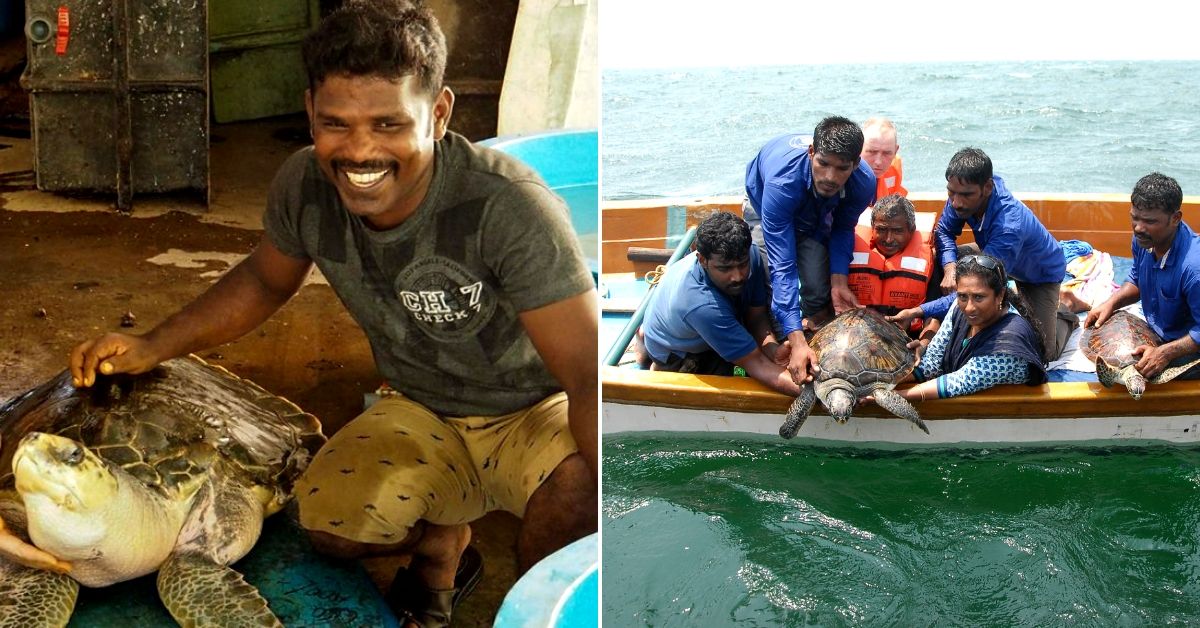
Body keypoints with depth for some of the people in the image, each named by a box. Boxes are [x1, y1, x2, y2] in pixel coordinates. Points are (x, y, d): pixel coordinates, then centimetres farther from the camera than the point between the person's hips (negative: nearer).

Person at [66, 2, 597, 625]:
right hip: (420, 415, 4)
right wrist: (152, 347, -3)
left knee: (583, 496, -37)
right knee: (328, 517, -26)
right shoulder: (305, 185, -15)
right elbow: (265, 278, 10)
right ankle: (440, 539, 11)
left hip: (533, 414, -4)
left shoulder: (509, 207, -31)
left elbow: (592, 376, -33)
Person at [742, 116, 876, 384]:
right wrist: (797, 342, -54)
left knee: (818, 291, -16)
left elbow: (843, 228, -11)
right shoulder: (781, 182, -49)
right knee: (768, 288, -22)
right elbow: (782, 266, -49)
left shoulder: (864, 184, -35)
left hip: (815, 216, 3)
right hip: (764, 208, -3)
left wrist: (839, 281, -28)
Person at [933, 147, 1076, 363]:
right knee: (946, 258, -19)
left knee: (1044, 353, -14)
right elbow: (944, 231, -12)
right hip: (995, 252, 6)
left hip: (1042, 274, -6)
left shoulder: (1010, 225, -46)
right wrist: (949, 268, -34)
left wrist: (920, 311, -53)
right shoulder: (963, 193, -28)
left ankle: (1063, 316, 19)